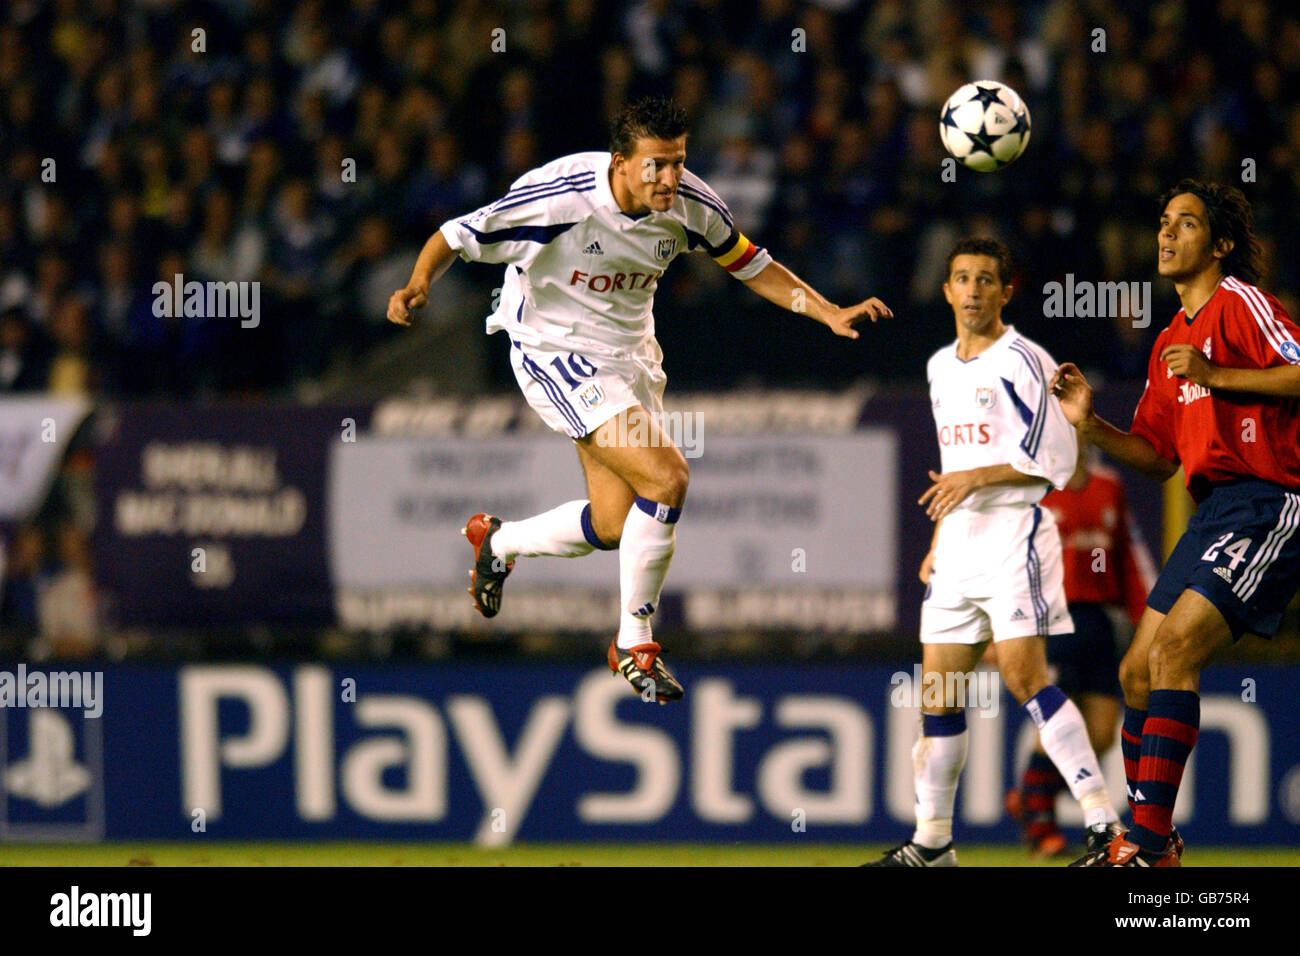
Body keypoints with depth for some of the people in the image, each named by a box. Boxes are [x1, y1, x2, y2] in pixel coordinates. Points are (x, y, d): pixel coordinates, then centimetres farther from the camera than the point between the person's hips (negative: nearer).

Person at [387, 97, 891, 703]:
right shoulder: (561, 196, -27)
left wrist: (829, 313, -4)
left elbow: (751, 265, 6)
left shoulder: (689, 204, -12)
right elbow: (456, 237, -19)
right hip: (555, 352, -7)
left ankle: (497, 541, 37)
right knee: (666, 475, -21)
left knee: (614, 527, 6)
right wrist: (418, 284, -38)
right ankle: (635, 645, -3)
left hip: (628, 354, 7)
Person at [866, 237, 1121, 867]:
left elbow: (1056, 459, -12)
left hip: (1015, 532, -8)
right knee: (937, 692, 6)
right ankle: (931, 843, 13)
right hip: (958, 540, 8)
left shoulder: (1022, 362, -7)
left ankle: (1104, 824, -20)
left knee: (1024, 674, -19)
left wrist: (977, 478, -18)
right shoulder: (940, 367, 18)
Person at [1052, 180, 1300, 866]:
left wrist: (1213, 375, -18)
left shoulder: (1240, 302, -5)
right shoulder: (1169, 344, 21)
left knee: (1173, 649, -21)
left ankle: (1149, 841, -22)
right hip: (1213, 512, 9)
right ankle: (1148, 839, 17)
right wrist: (1090, 424, 8)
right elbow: (1157, 457, 23)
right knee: (1138, 672, 7)